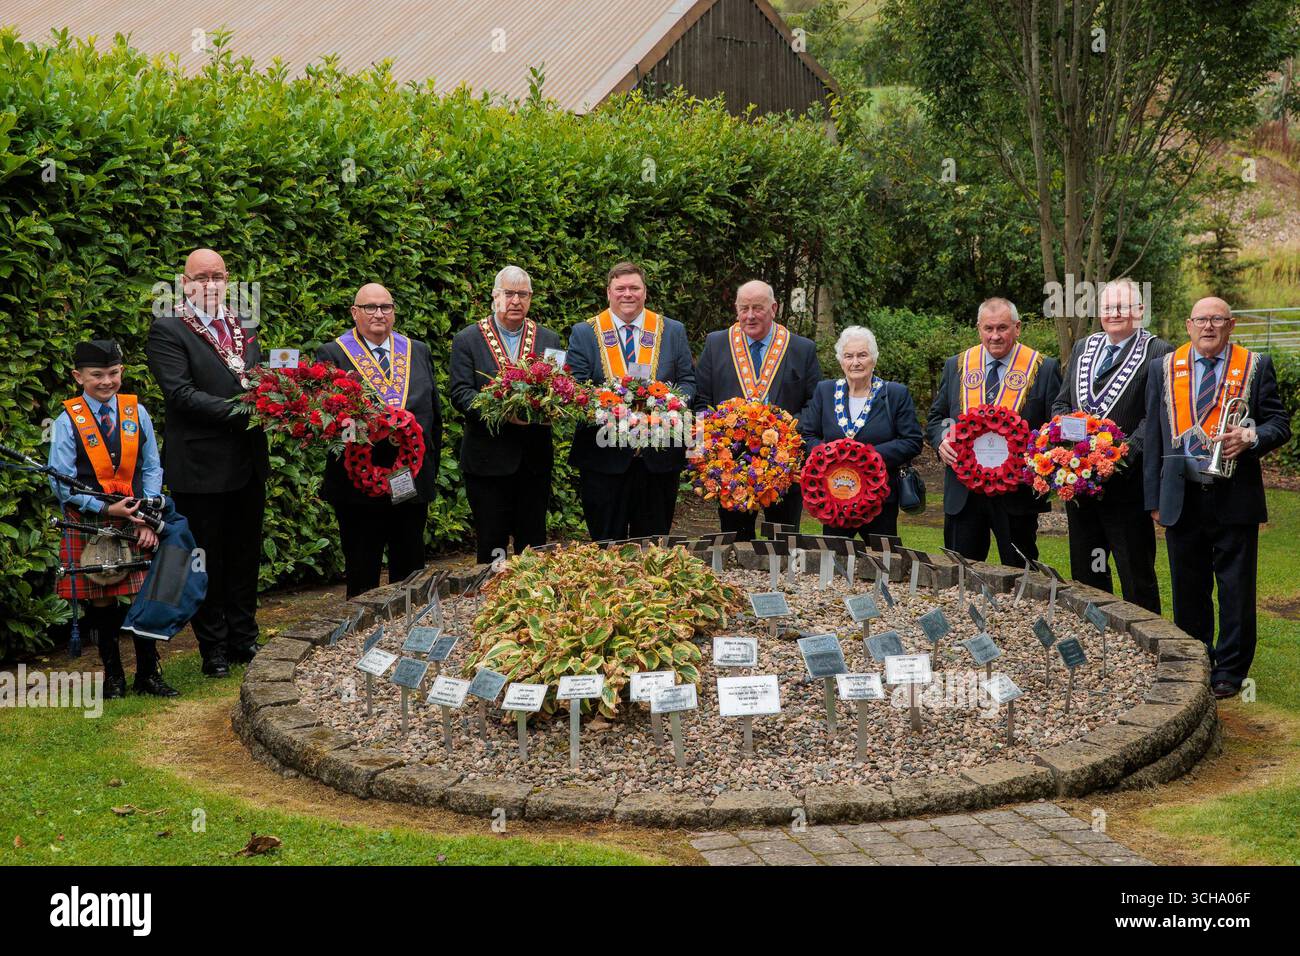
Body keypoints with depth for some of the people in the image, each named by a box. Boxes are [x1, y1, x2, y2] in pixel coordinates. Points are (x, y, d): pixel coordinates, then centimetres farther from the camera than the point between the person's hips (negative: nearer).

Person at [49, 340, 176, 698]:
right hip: (89, 524, -2)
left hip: (136, 520, 2)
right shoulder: (68, 420, -6)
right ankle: (112, 676, 19)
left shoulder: (137, 412, 2)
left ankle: (148, 674, 14)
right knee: (101, 602, 5)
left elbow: (152, 469, 5)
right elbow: (61, 483, -7)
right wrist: (107, 510, -16)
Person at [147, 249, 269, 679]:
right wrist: (240, 411, -24)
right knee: (207, 560, 4)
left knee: (245, 555, 14)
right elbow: (180, 392, -18)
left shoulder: (244, 326, 12)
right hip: (201, 464, -6)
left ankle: (244, 641, 25)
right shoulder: (167, 329, -9)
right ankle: (214, 650, 15)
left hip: (247, 463, 6)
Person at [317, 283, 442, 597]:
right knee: (362, 574, 5)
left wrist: (431, 467, 10)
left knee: (411, 571, 11)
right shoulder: (332, 355, 0)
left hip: (413, 483, 4)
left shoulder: (418, 352, 12)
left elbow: (434, 414, 14)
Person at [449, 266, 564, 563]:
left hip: (535, 460, 3)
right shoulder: (467, 340, 1)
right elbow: (460, 394, -8)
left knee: (533, 544, 9)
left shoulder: (549, 340, 10)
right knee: (491, 546, 2)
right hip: (488, 459, -3)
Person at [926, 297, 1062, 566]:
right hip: (963, 491, 3)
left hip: (1017, 492, -2)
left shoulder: (1044, 368, 0)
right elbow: (935, 418, 15)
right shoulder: (956, 366, 9)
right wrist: (942, 441, -6)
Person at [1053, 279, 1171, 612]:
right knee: (1085, 573, 16)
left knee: (1136, 577, 2)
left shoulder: (1158, 353, -7)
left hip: (1126, 484, -6)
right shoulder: (1082, 348, 13)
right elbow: (1060, 404, 15)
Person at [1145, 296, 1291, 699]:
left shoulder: (1256, 366, 3)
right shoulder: (1164, 368, 9)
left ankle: (1229, 670, 14)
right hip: (1182, 497, 2)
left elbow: (1280, 423, 4)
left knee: (1236, 587, 3)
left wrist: (1251, 438, -18)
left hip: (1235, 497, -2)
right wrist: (1154, 497, 4)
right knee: (1188, 589, 10)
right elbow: (1153, 437, 9)